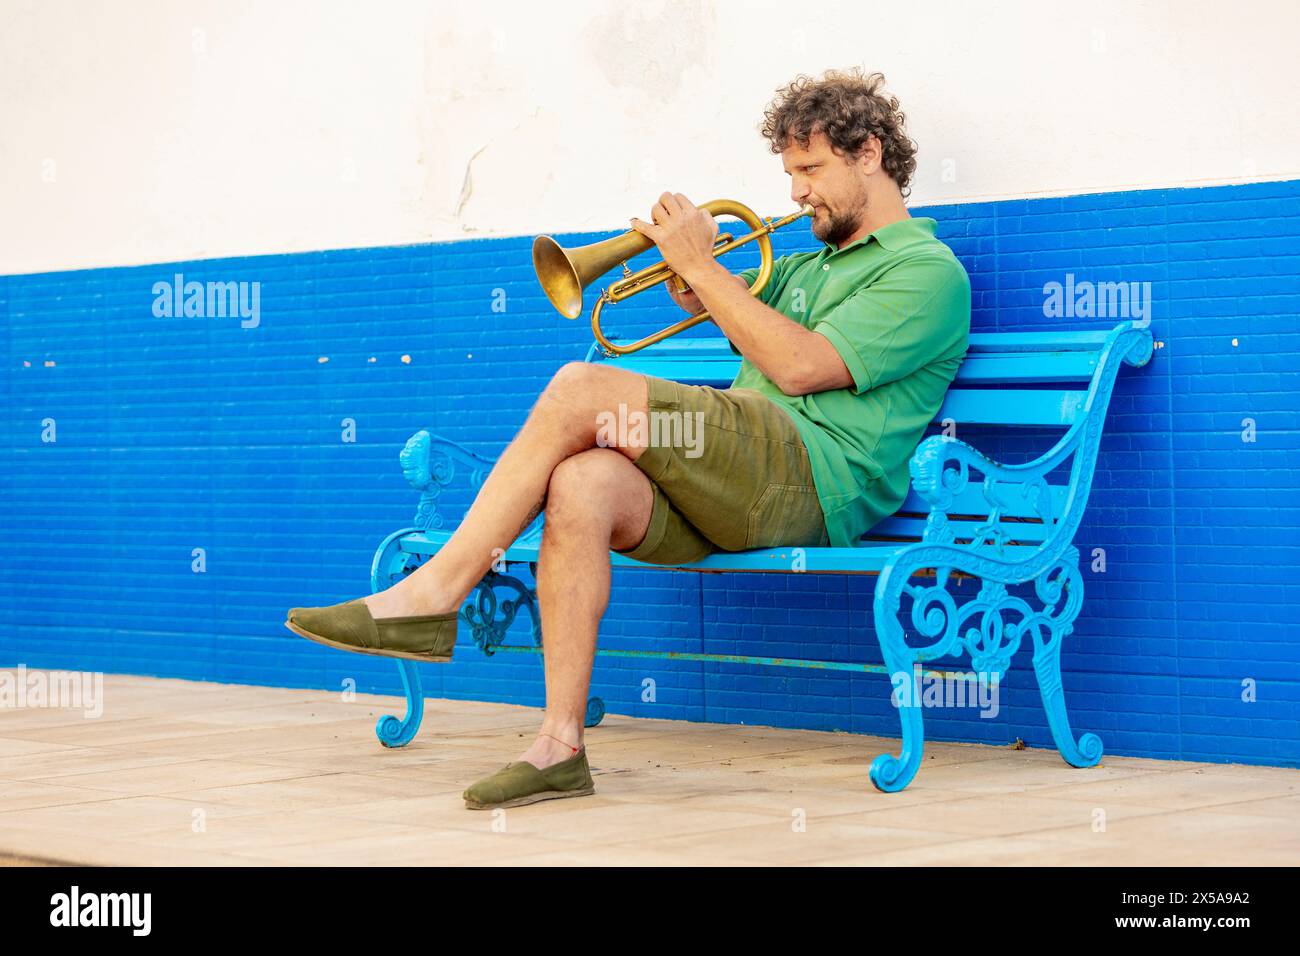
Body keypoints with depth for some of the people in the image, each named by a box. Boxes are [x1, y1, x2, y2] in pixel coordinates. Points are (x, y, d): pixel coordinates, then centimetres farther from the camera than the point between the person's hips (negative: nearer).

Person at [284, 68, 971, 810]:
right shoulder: (815, 265, 32)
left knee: (582, 390, -21)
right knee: (581, 484, -25)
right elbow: (700, 304, 41)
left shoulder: (927, 271, 2)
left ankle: (434, 593, -18)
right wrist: (685, 259, 16)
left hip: (811, 484, -8)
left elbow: (799, 366, -11)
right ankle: (561, 747, -28)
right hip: (729, 487, 8)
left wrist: (701, 262, -6)